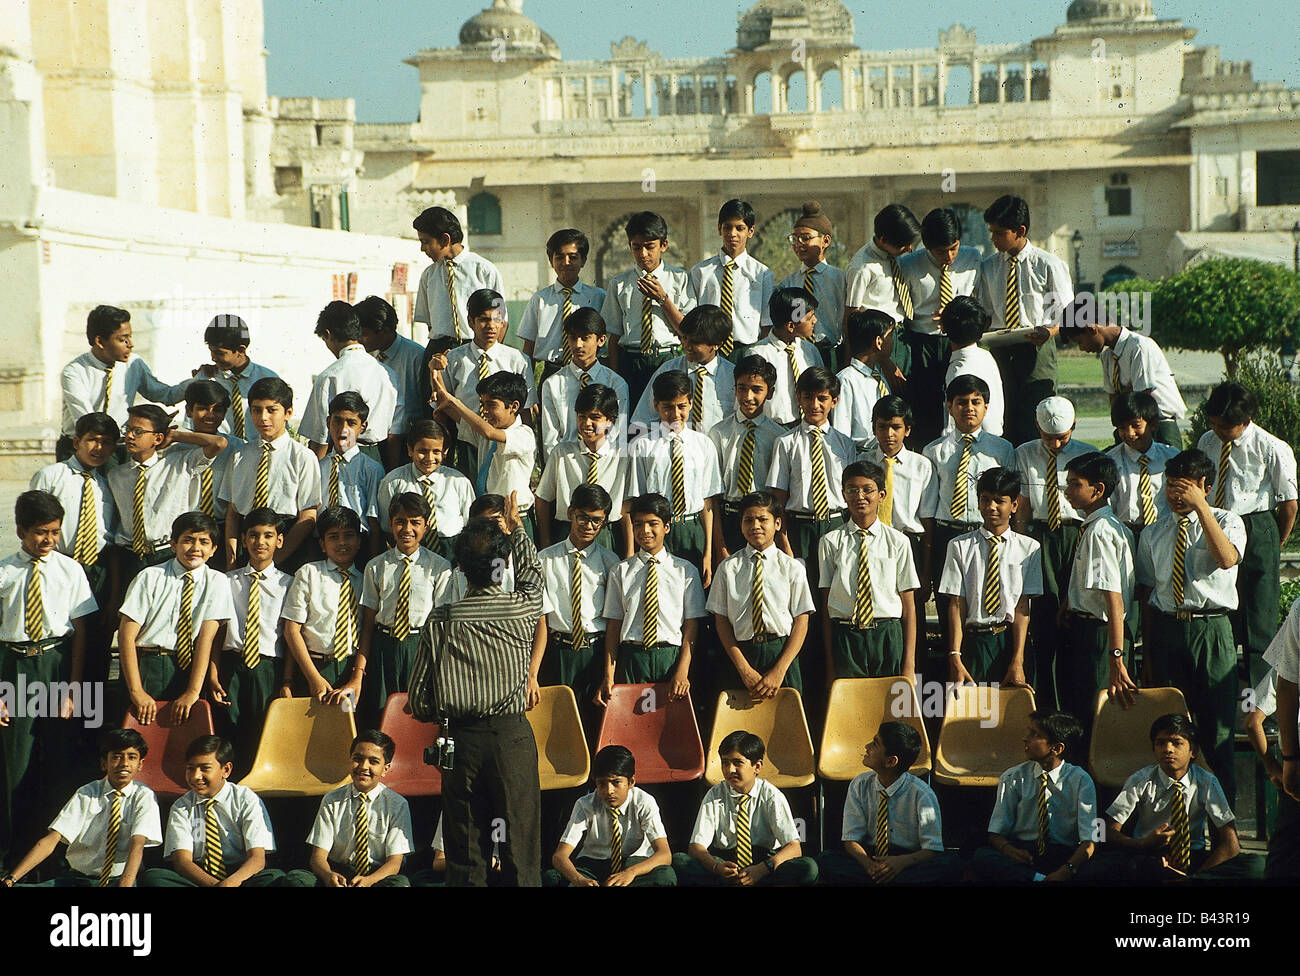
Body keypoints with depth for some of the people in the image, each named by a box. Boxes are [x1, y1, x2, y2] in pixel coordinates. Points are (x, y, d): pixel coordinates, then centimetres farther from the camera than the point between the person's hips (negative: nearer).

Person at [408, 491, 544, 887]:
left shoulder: (440, 622, -5)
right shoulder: (522, 609, -5)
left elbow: (419, 704, -1)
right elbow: (532, 572, 22)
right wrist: (516, 527, 37)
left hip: (460, 738, 1)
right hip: (512, 735, -1)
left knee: (464, 853, 6)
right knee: (521, 847, 3)